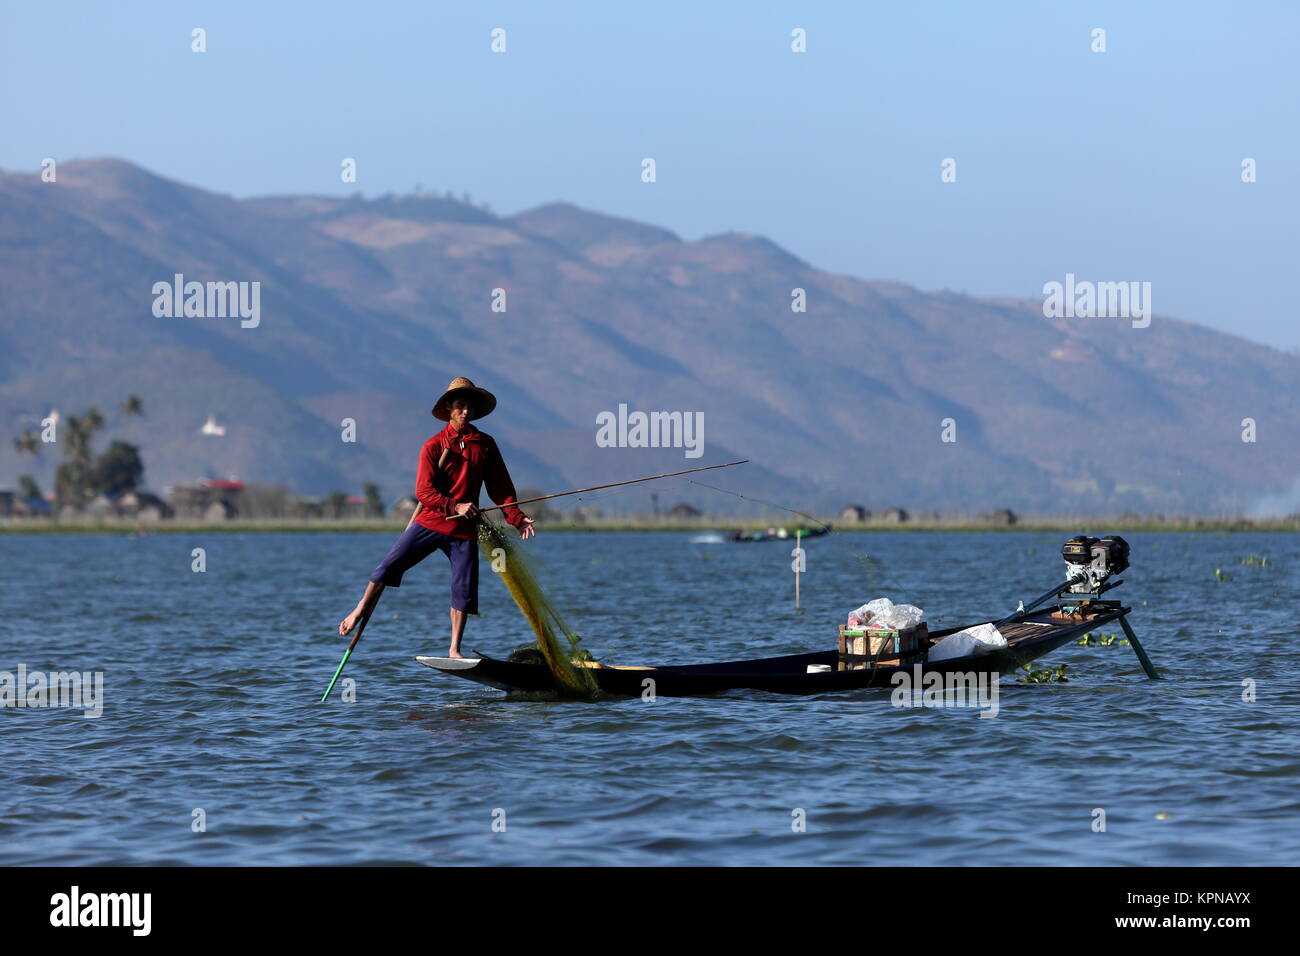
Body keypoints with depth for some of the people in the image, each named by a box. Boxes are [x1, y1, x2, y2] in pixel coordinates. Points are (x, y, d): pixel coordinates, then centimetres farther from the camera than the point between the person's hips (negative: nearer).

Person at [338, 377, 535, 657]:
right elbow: (424, 492, -7)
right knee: (390, 565, -8)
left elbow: (501, 489, 8)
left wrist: (518, 518, -5)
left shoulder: (485, 445, 8)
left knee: (464, 590, -2)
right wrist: (455, 506, -20)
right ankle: (360, 612, 8)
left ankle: (454, 650, 5)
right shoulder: (434, 446, -1)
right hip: (430, 521, -2)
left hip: (464, 530, 2)